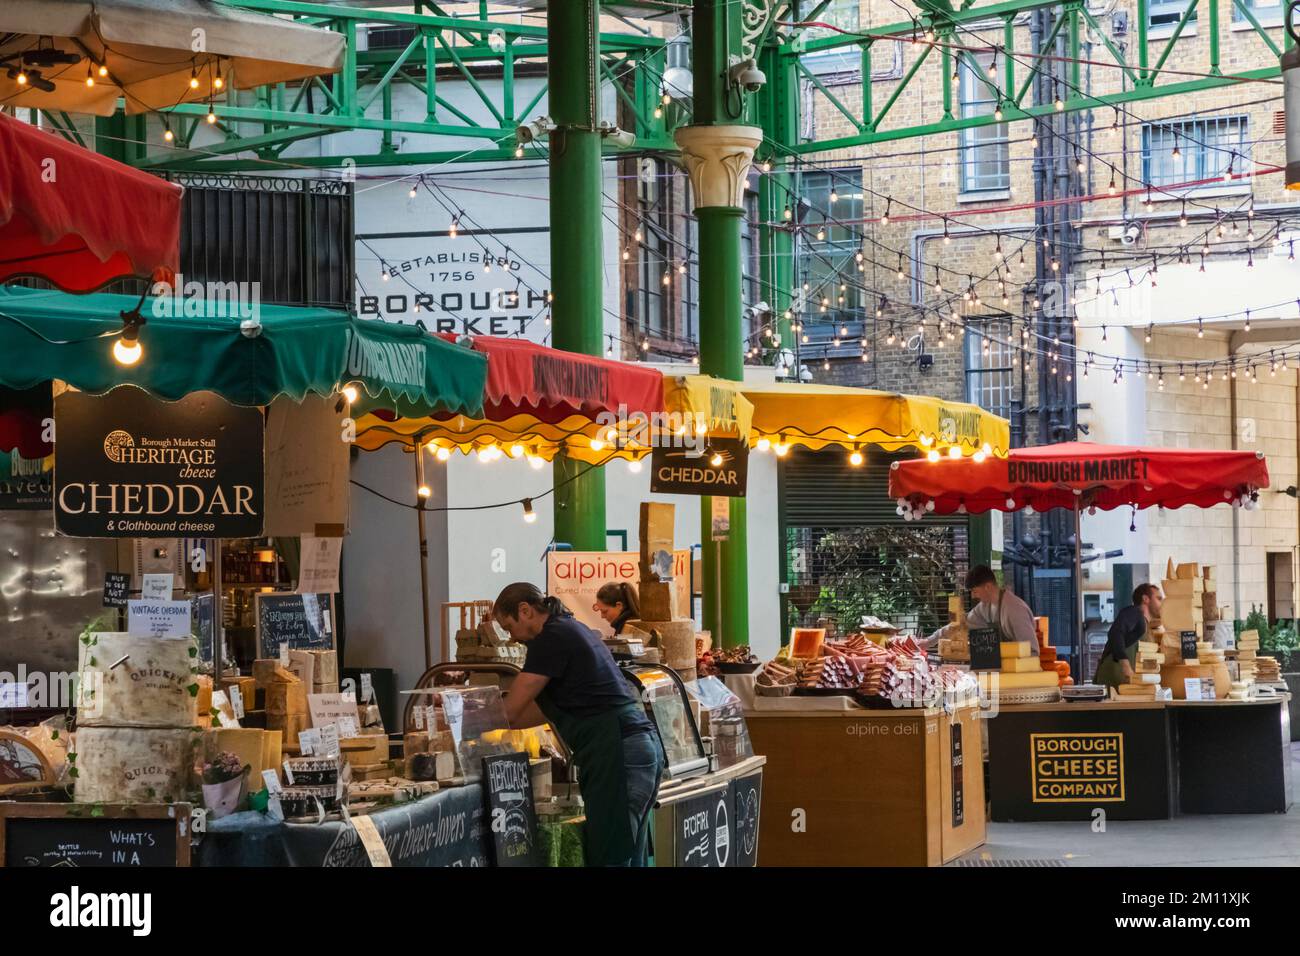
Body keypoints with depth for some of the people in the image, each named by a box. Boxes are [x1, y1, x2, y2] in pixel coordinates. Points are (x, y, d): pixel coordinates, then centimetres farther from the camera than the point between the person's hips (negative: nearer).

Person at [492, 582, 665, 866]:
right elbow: (546, 709, 25)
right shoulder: (572, 629, 22)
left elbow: (510, 709, -5)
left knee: (609, 858, -9)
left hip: (617, 755, -10)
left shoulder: (551, 638, -8)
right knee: (629, 859, 11)